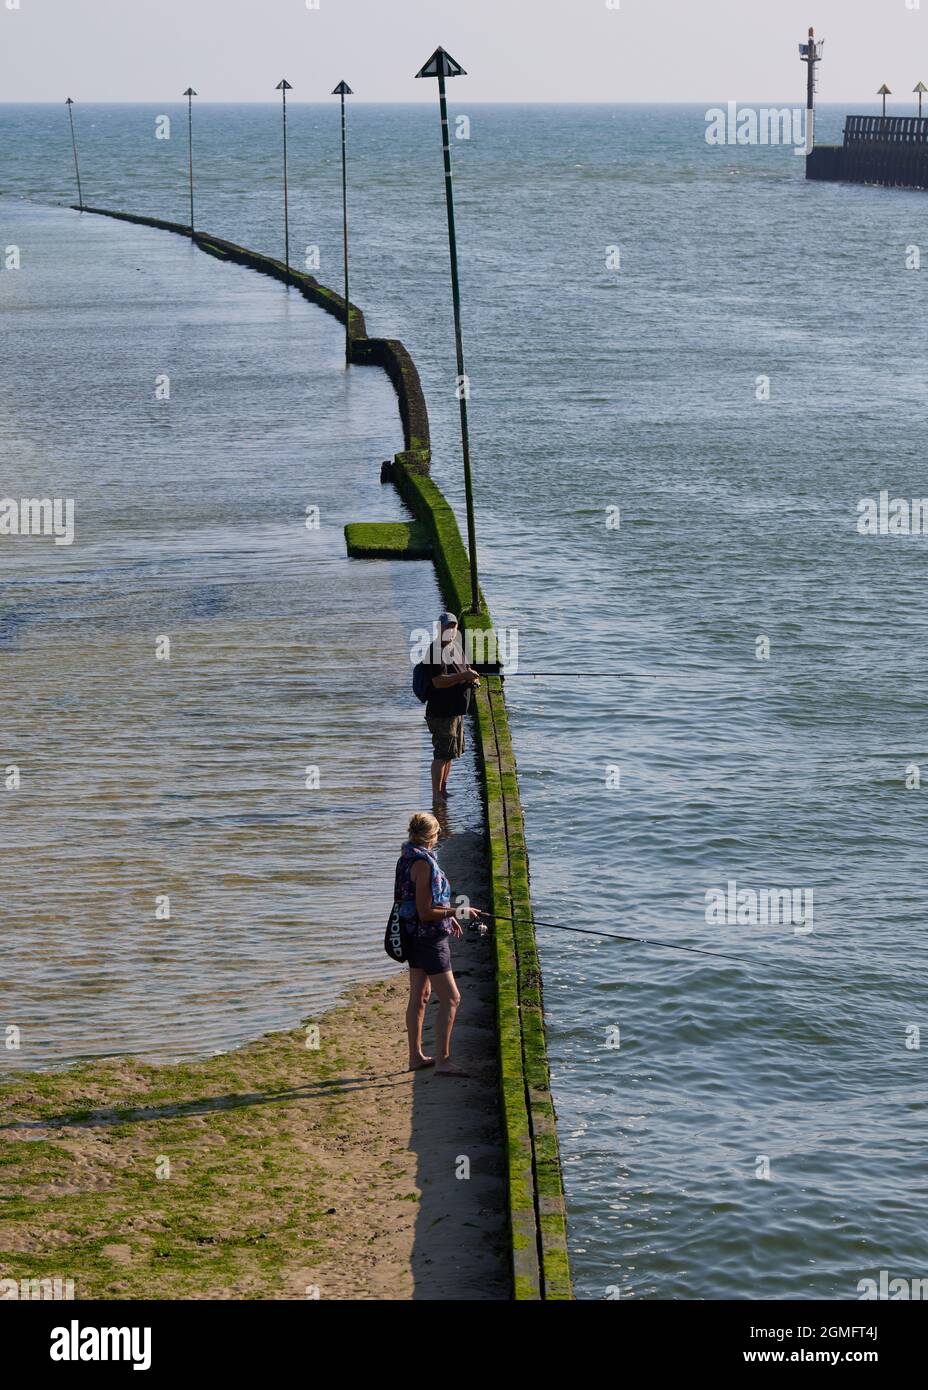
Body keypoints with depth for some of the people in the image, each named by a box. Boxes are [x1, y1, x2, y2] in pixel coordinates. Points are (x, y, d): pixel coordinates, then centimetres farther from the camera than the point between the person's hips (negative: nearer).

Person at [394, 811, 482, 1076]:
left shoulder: (408, 858, 7)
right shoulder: (423, 863, -22)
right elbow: (425, 913, -23)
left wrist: (448, 916, 21)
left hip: (414, 935, 10)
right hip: (428, 937, -10)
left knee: (419, 996, 17)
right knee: (450, 998, -5)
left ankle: (416, 1056, 25)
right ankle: (443, 1061, -5)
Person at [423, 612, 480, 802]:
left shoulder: (456, 646, 12)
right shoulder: (436, 651, -17)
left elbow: (465, 667, 25)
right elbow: (438, 681, -27)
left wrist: (472, 675, 2)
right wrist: (463, 676, -33)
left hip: (457, 710, 10)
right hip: (442, 711, -10)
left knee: (452, 752, 18)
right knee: (442, 754, -8)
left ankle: (443, 789, 30)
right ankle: (436, 795, -1)